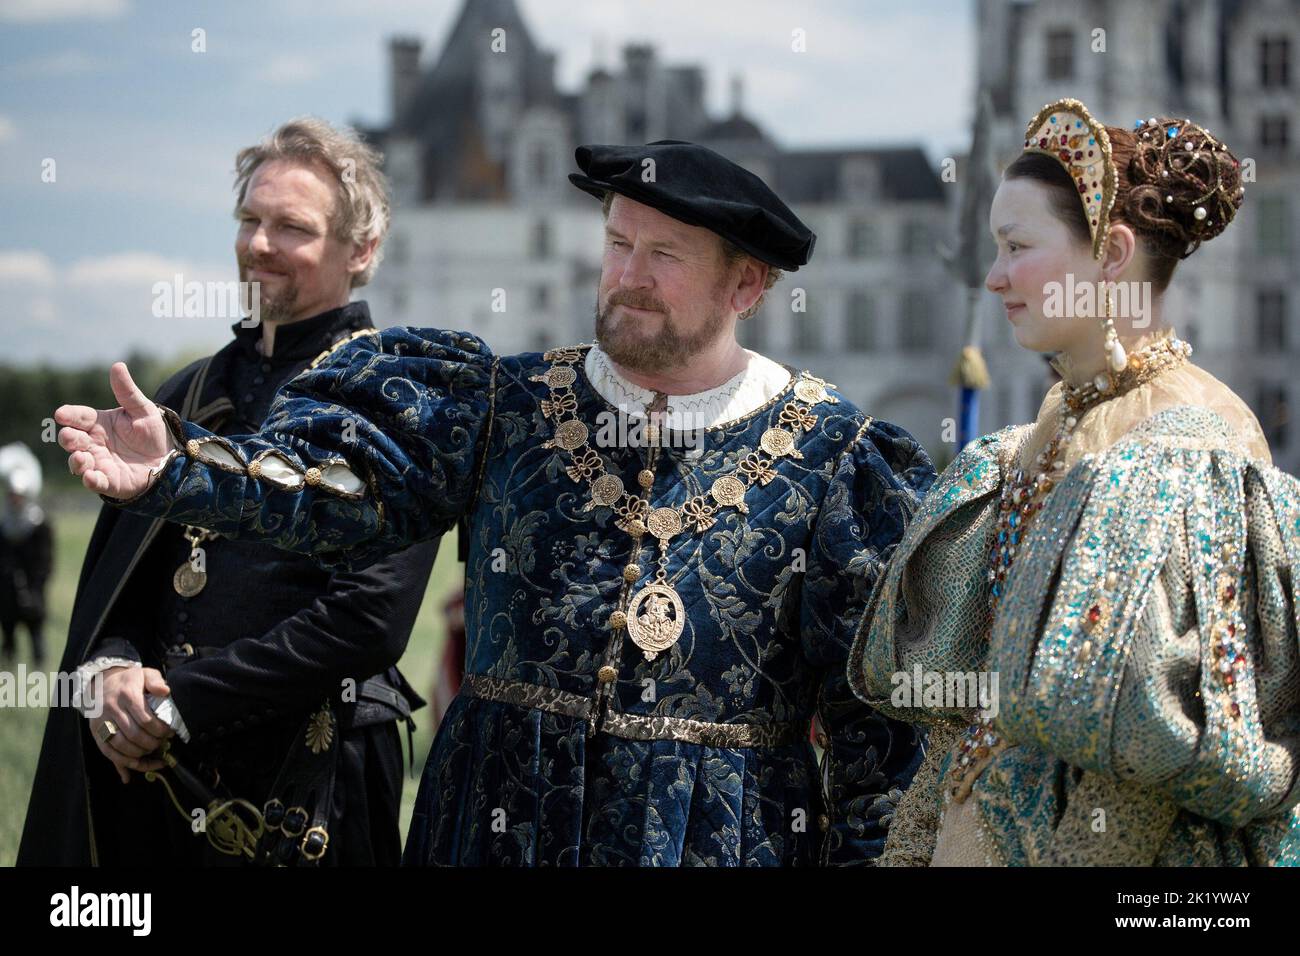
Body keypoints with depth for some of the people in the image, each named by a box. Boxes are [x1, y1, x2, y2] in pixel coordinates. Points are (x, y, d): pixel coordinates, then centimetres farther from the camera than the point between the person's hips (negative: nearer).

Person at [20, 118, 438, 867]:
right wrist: (110, 665, -8)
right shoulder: (198, 391, 13)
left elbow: (369, 614, -16)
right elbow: (113, 569, 14)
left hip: (301, 784, -5)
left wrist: (181, 701, -16)